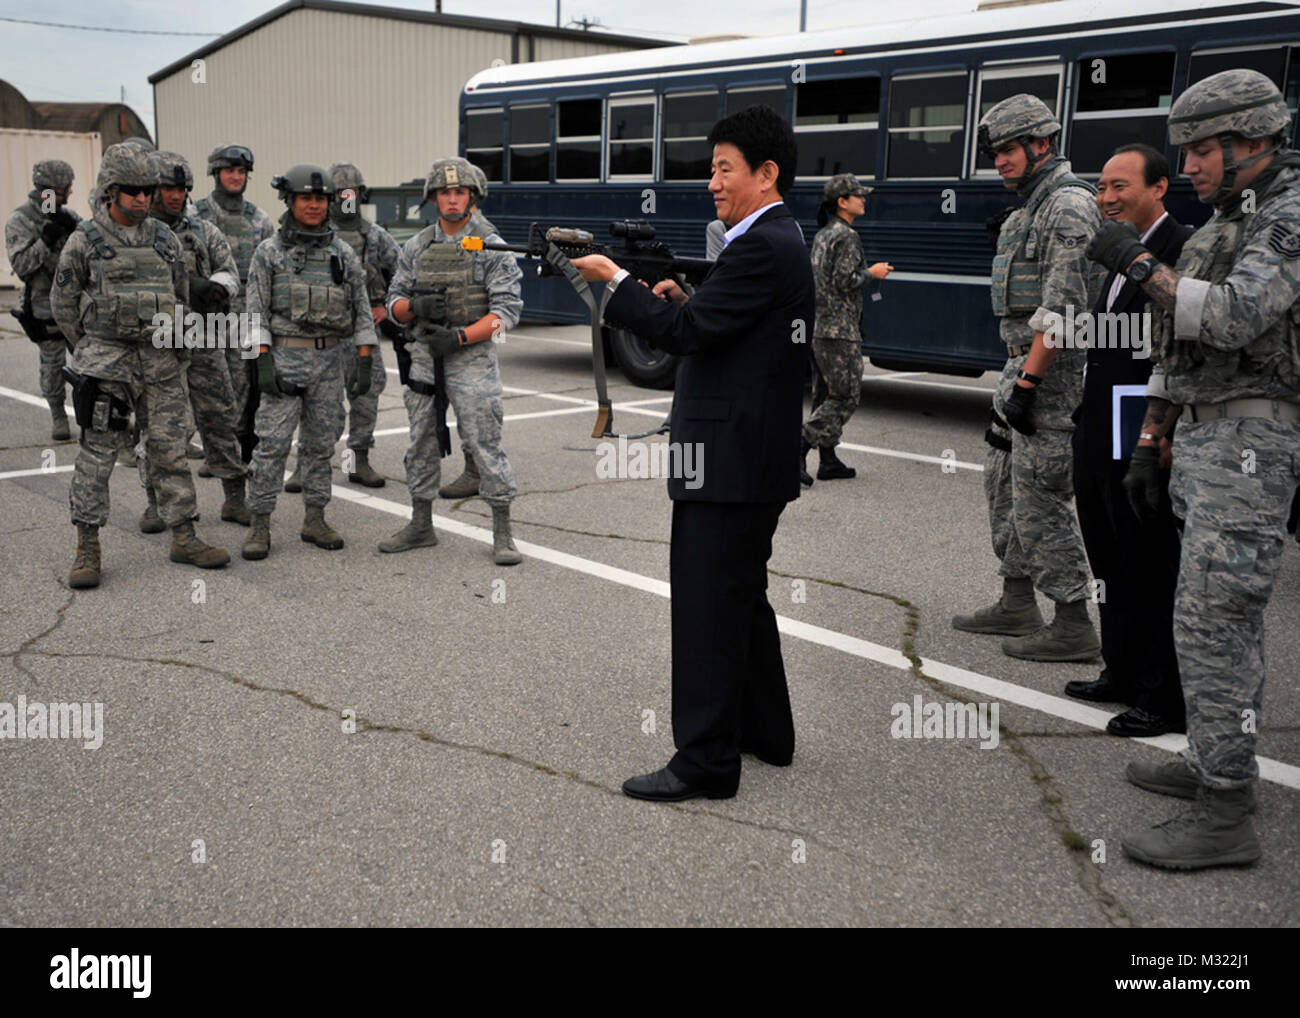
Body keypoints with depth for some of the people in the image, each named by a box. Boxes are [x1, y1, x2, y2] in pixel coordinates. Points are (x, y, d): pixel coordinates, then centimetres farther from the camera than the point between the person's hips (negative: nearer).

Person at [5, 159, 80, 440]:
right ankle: (58, 416, 20)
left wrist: (75, 231, -13)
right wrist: (45, 240, -24)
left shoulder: (68, 216, 6)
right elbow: (20, 265, -14)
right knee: (53, 367, 5)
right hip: (45, 308, -3)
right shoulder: (19, 222, -7)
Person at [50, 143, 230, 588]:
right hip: (106, 358, -3)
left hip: (161, 359, 4)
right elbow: (62, 303, 5)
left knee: (170, 448, 6)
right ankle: (87, 549, 3)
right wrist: (91, 349, 8)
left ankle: (184, 538, 13)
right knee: (97, 453, -3)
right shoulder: (84, 240, -3)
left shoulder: (165, 238, 8)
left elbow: (183, 296, 17)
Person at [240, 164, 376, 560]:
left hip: (329, 359, 3)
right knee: (272, 443, -5)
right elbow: (256, 311, -3)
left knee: (321, 443, 9)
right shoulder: (269, 252, 0)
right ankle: (260, 525, 1)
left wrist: (365, 363, 0)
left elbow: (362, 311, 7)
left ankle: (314, 519, 18)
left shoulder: (343, 254, 7)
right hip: (284, 356, -3)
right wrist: (263, 361, -12)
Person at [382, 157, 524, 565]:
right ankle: (421, 526, 24)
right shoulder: (416, 247, 10)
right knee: (421, 443, 11)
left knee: (485, 443, -6)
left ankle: (502, 534, 2)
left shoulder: (492, 247, -4)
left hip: (471, 358, -5)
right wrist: (416, 306, -13)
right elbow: (395, 304, 11)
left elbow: (507, 310, -10)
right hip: (424, 356, 5)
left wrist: (458, 337, -19)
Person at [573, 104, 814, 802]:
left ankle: (706, 762, 1)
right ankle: (766, 731, 32)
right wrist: (683, 303, 4)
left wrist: (617, 281, -10)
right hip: (756, 459, 11)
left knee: (708, 602, -6)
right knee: (741, 594, 20)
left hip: (730, 461, -11)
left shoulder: (762, 248, -16)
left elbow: (687, 332, -21)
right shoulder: (779, 241, 17)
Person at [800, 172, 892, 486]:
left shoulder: (821, 234, 15)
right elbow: (845, 281, -21)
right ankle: (800, 448, -11)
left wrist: (865, 271, 21)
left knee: (825, 394, 11)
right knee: (846, 396, -4)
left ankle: (828, 460, 16)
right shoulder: (847, 236, -13)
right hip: (840, 331, -9)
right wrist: (871, 273, -5)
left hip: (817, 327, 10)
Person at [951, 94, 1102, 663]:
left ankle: (1073, 626, -2)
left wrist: (1027, 382, -23)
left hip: (1050, 369, -11)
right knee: (1003, 480, 15)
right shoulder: (1033, 206, 18)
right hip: (1023, 362, 11)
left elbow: (1061, 306, -23)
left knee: (1039, 493, -9)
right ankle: (1017, 605, 25)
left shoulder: (1068, 204, -14)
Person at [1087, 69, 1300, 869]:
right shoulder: (1224, 226, 19)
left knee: (1211, 619, -12)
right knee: (1228, 614, 16)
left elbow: (1232, 318, -27)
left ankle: (1226, 818, -7)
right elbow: (1176, 347, 20)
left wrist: (1143, 264, -18)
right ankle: (1218, 764, 28)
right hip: (1206, 436, 10)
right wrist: (1149, 442, 19)